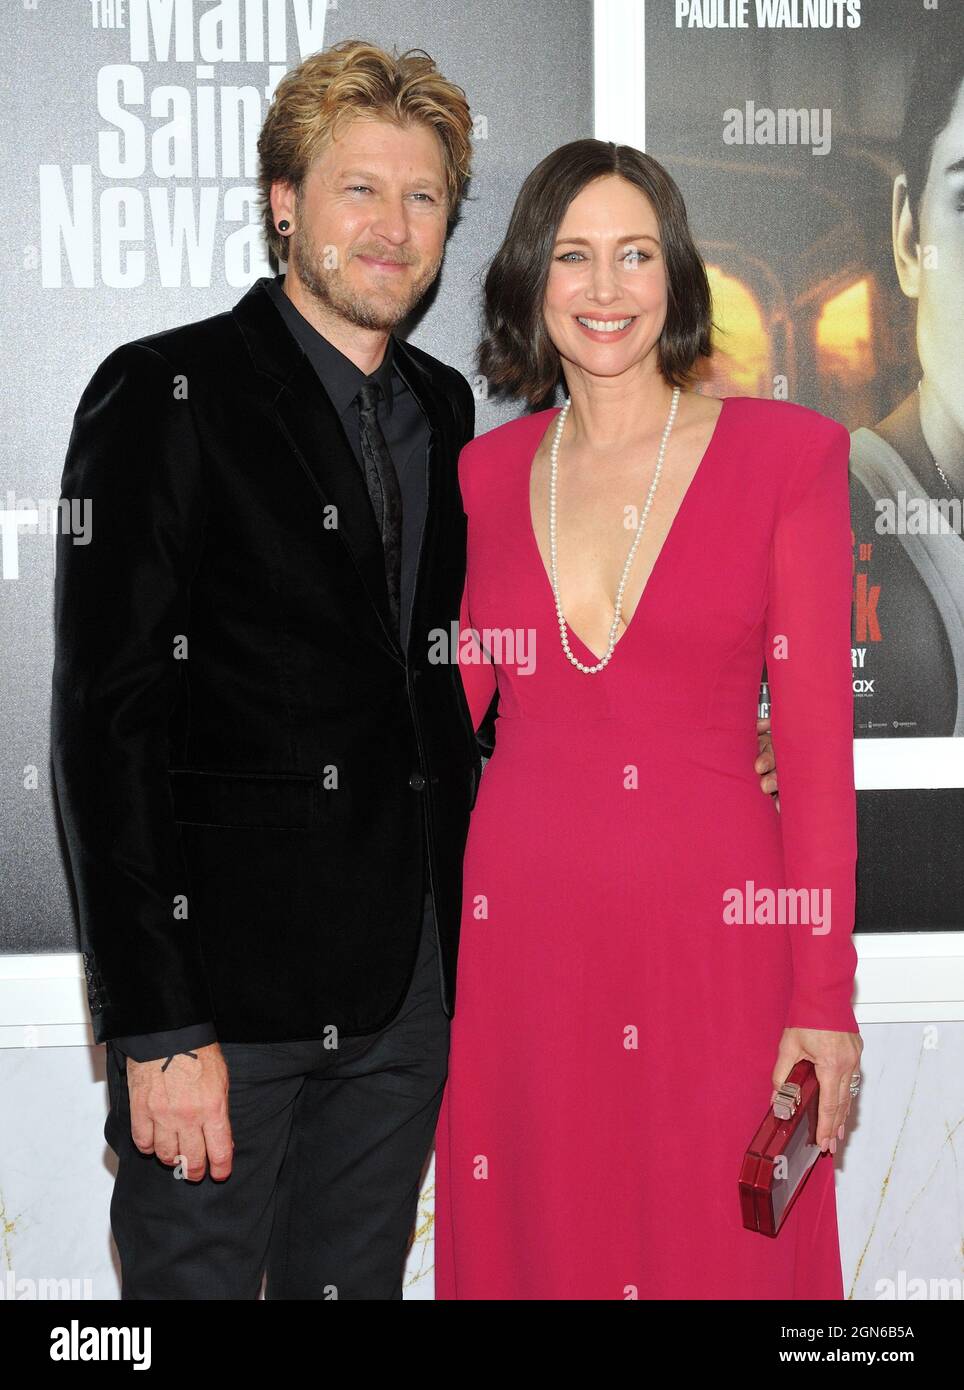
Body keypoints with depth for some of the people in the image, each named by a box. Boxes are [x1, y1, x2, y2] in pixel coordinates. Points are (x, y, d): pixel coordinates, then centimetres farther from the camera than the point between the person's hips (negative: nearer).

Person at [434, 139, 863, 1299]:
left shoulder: (785, 453, -1)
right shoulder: (483, 475, 7)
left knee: (718, 1253, 7)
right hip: (516, 930, 3)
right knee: (532, 1246, 12)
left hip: (715, 937, -2)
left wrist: (827, 1001, -7)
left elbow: (816, 737, -4)